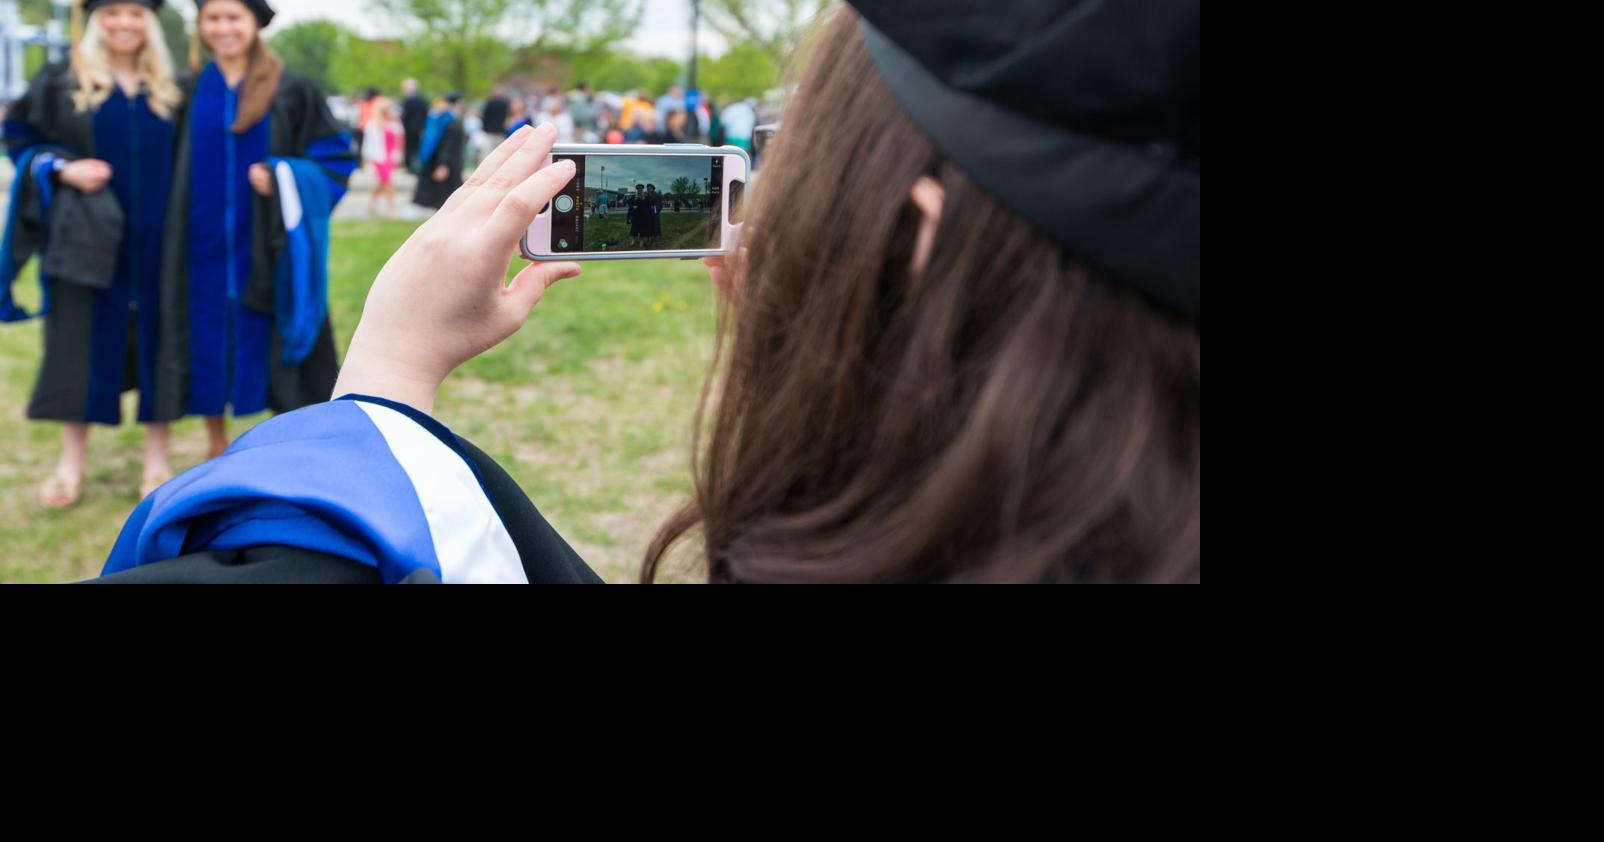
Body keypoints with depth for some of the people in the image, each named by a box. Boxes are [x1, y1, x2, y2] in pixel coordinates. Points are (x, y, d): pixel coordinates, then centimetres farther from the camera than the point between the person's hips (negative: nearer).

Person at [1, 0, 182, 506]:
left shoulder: (173, 89, 7)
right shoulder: (61, 84, 3)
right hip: (88, 237, -1)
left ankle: (157, 460, 15)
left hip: (155, 240, 1)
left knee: (155, 340, 4)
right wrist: (61, 169, -12)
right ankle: (73, 461, 14)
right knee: (79, 343, 3)